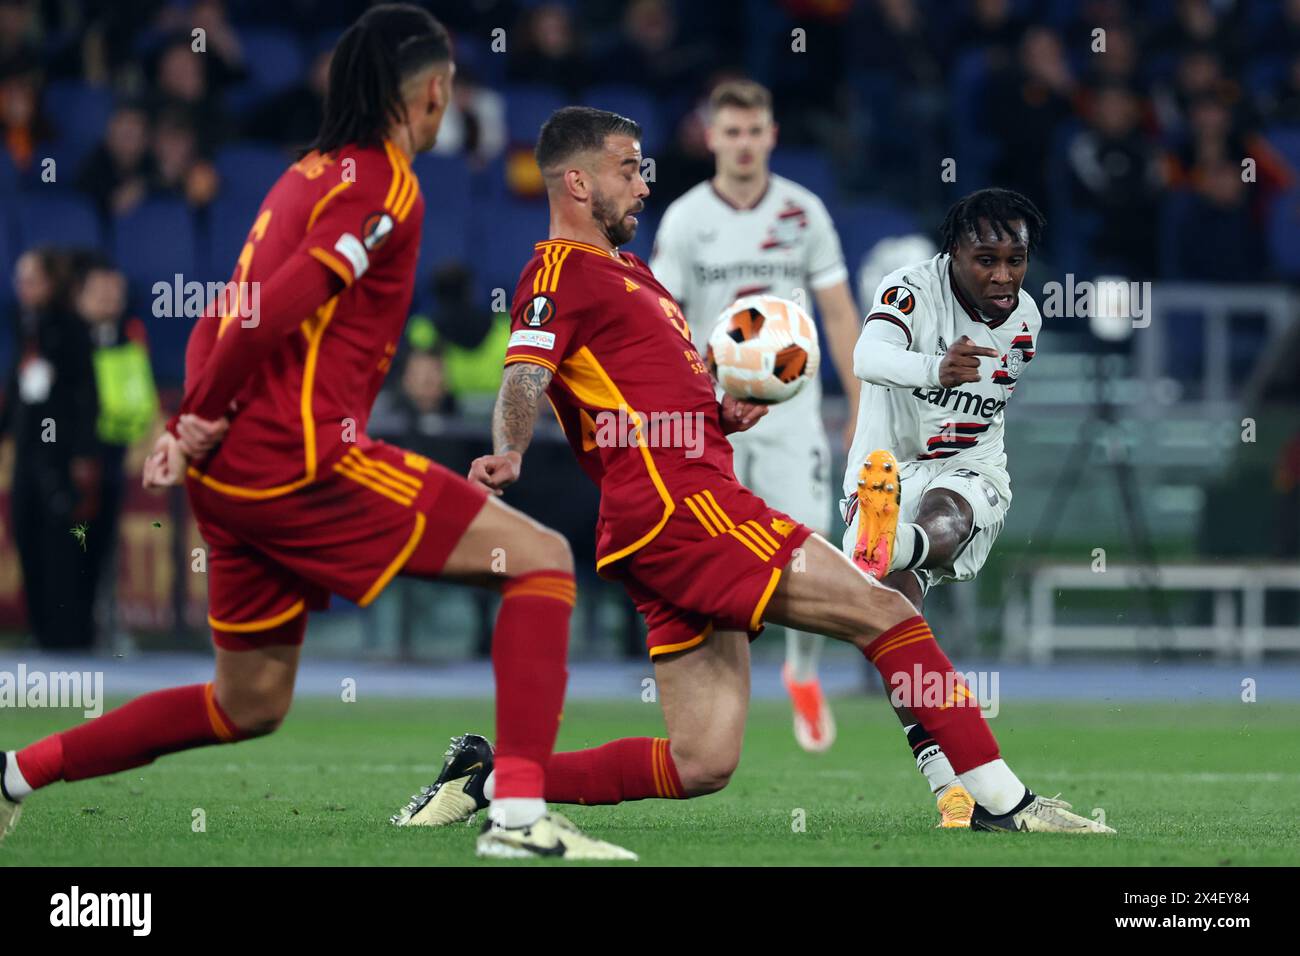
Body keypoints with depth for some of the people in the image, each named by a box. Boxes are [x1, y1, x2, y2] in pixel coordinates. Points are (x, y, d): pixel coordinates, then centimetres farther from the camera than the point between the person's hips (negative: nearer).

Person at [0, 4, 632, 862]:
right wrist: (204, 420, -7)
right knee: (542, 560, -4)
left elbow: (220, 323, 16)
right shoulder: (384, 187, -9)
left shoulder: (307, 177, 18)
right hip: (302, 463, -9)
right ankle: (519, 813, -17)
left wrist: (191, 428, 3)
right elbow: (276, 308, -19)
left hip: (234, 472, 9)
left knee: (249, 707, 21)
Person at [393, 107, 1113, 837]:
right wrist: (509, 453, -39)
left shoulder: (626, 273, 28)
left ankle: (489, 778, 6)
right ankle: (1003, 801, -9)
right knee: (884, 611, -11)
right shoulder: (561, 272, -2)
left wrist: (728, 410, 12)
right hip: (679, 503, -10)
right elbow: (525, 378, -18)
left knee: (701, 766, 3)